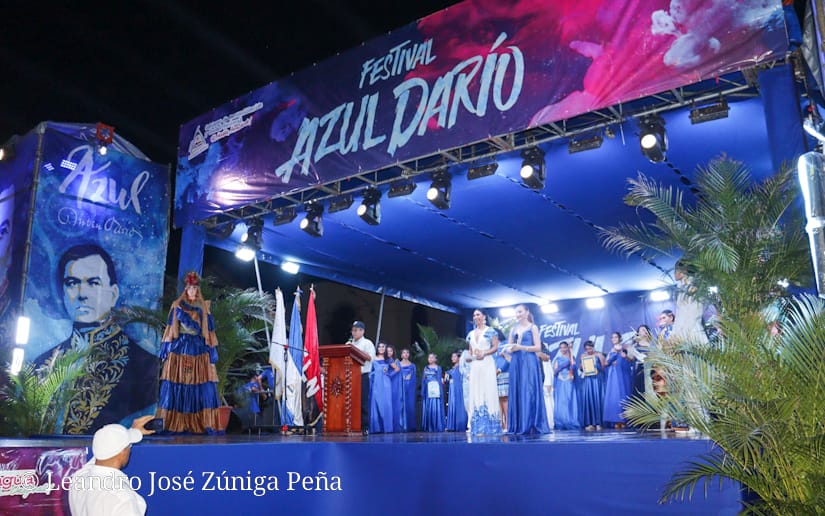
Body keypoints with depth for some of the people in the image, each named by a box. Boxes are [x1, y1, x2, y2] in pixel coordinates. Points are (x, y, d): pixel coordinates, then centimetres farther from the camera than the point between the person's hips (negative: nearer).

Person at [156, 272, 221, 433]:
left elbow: (207, 330, 9)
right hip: (180, 349, -1)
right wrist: (166, 349, 0)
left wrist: (211, 351, 2)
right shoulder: (177, 306, 9)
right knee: (177, 385, -6)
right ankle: (175, 423, -4)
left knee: (201, 386, -7)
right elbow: (171, 328, 7)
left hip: (198, 349, 1)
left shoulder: (203, 308, 11)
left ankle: (199, 423, -6)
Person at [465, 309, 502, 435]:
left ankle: (489, 426, -4)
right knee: (476, 393, 2)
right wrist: (470, 356, 0)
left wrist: (484, 353, -17)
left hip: (487, 364, -5)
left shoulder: (490, 331, 1)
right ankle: (479, 427, 4)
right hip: (475, 365, 5)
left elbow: (495, 347, -5)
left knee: (488, 392, -7)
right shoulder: (471, 334, 16)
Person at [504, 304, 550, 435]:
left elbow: (538, 347, -6)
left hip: (529, 363, -5)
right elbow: (509, 348, 17)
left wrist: (520, 347, -14)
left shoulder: (533, 327, 3)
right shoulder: (513, 330, 16)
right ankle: (518, 426, 4)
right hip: (516, 364, 5)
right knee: (517, 393, 2)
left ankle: (532, 425, -5)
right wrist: (510, 350, -7)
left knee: (530, 392, -8)